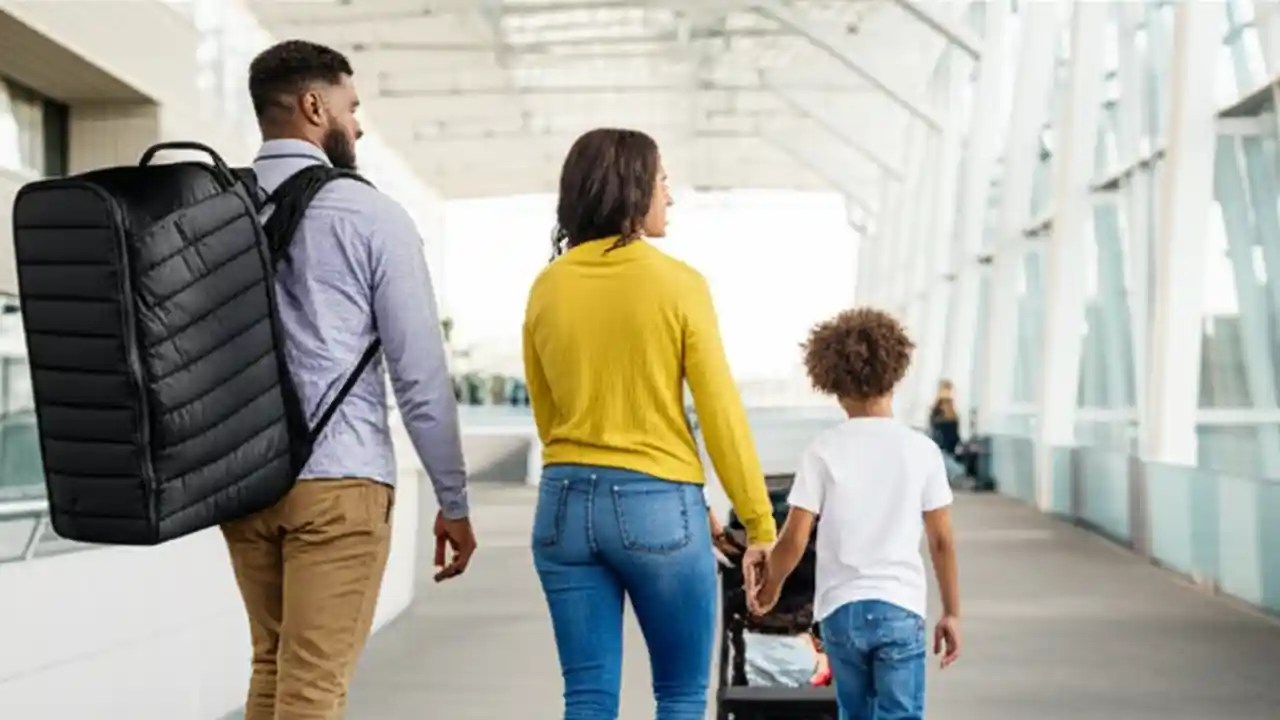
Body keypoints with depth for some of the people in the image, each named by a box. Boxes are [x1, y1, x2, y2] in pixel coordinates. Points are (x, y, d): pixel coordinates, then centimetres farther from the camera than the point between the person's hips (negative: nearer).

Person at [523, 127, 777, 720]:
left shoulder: (547, 287, 4)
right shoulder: (677, 283, -8)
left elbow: (546, 416, 11)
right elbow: (721, 413, -8)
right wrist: (760, 526, -1)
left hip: (565, 504, 4)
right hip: (658, 506, -4)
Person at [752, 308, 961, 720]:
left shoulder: (823, 451, -3)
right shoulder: (921, 450, -1)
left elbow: (794, 539, -4)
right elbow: (941, 541, 1)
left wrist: (770, 587, 13)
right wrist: (951, 612, 10)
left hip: (840, 606, 1)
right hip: (900, 606, -1)